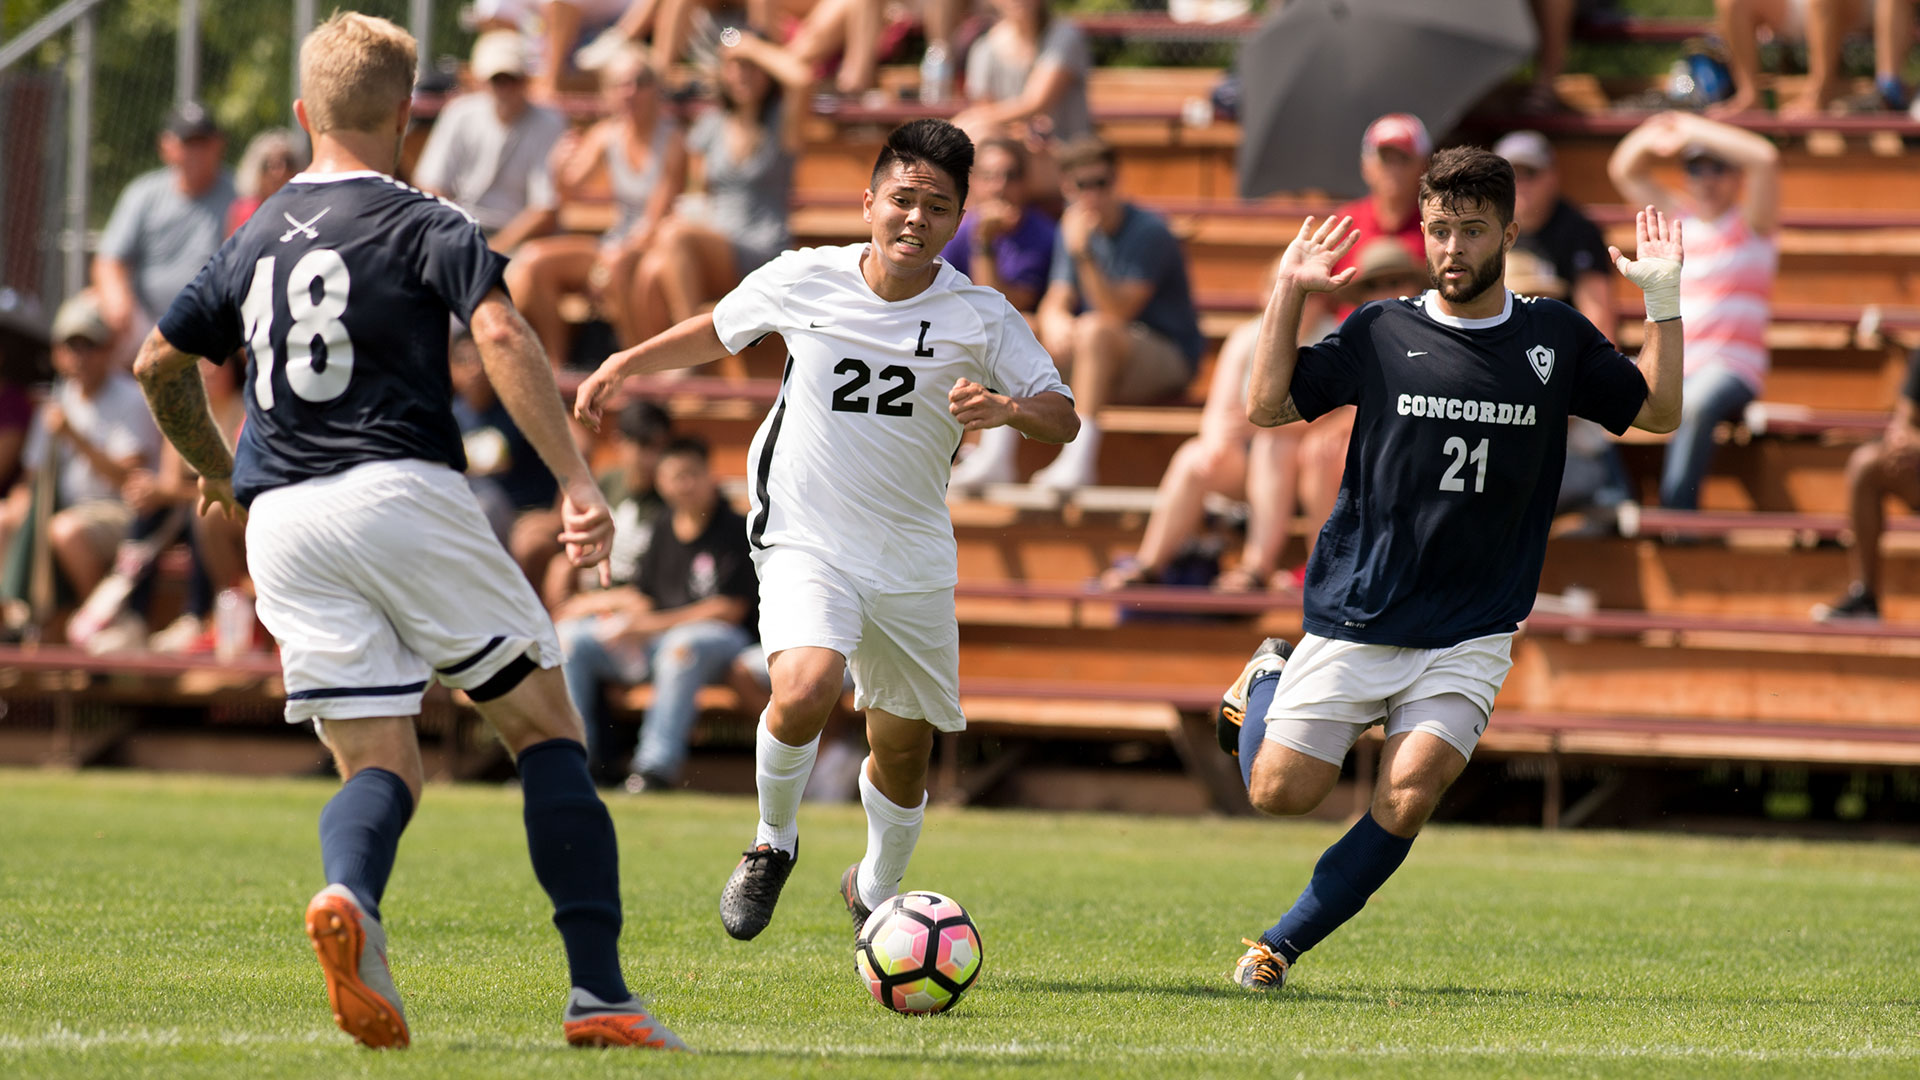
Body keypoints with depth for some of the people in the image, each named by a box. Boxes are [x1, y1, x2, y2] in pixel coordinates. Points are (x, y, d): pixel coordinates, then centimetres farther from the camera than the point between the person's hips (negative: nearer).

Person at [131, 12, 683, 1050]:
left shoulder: (254, 241, 18)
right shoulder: (425, 225, 1)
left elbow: (158, 362, 27)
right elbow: (501, 336, -15)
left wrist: (216, 470, 44)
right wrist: (576, 483, -18)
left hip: (281, 523, 4)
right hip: (402, 490, -4)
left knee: (380, 764, 5)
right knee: (546, 727, 5)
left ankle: (349, 897, -31)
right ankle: (600, 993, -6)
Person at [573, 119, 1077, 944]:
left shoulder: (981, 318, -6)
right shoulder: (804, 280, -5)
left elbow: (1062, 418, -6)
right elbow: (719, 331, 15)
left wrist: (1009, 408, -27)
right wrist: (623, 365, 8)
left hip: (914, 559, 2)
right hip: (806, 542, -2)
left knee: (904, 751, 10)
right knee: (805, 690, -29)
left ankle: (874, 893, 40)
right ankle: (772, 841, 0)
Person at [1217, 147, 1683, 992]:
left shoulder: (1554, 337, 5)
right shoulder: (1382, 332, 1)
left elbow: (1659, 411, 10)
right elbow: (1266, 406, 0)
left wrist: (1663, 299, -1)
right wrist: (1288, 292, -7)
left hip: (1470, 632, 0)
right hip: (1355, 615, 0)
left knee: (1406, 798, -17)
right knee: (1282, 792, -3)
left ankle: (1282, 946, -1)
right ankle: (1268, 687, 30)